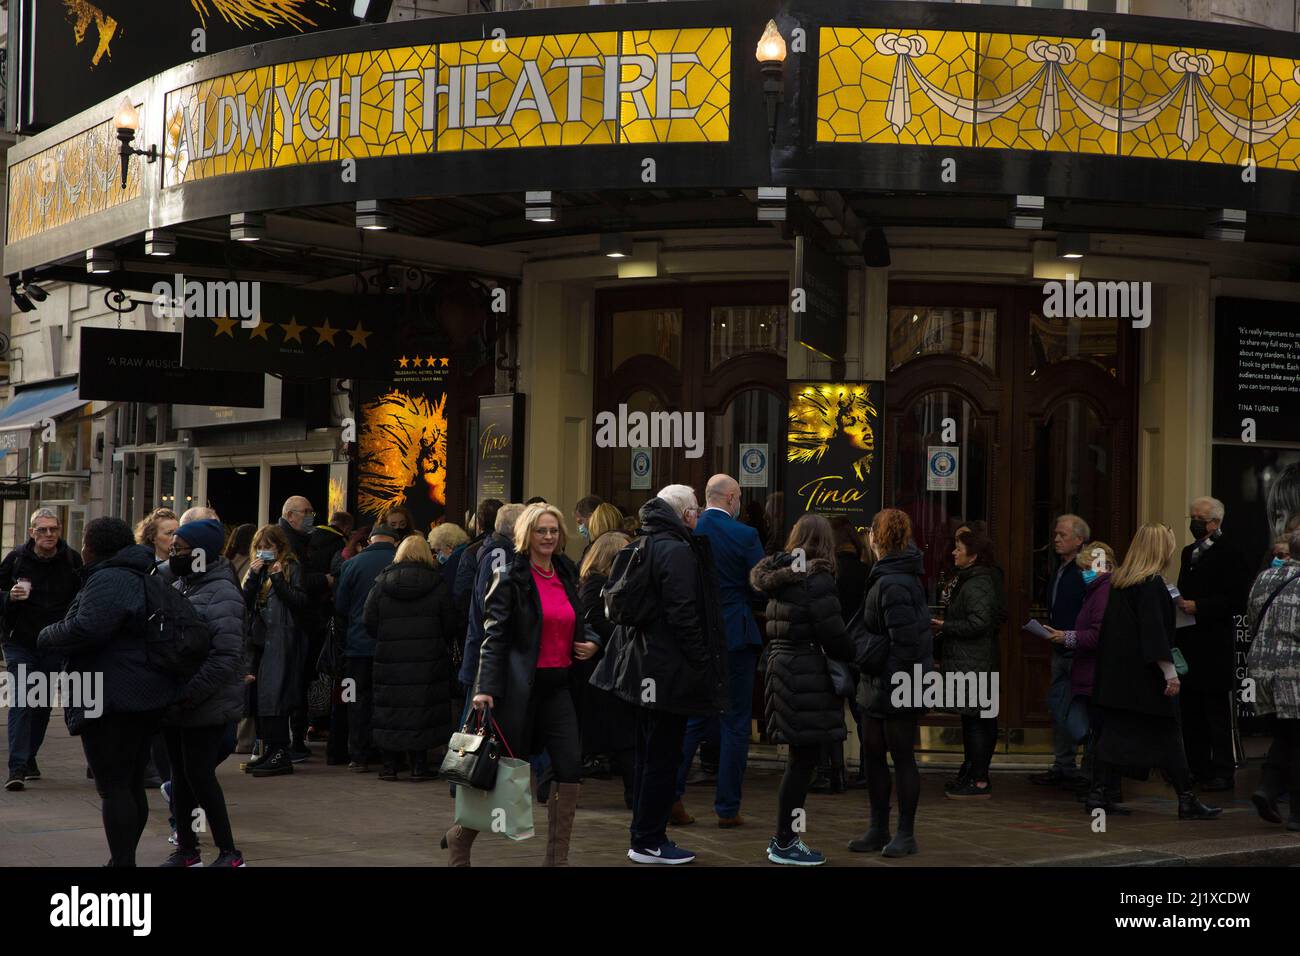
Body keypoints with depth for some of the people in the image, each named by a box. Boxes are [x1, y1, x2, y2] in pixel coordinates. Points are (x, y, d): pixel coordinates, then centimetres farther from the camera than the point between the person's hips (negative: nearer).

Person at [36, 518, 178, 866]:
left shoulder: (109, 580, -16)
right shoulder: (140, 578, 17)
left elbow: (87, 629, -27)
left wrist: (46, 638, -10)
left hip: (112, 700, -10)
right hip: (144, 697, 10)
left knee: (113, 788, -7)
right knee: (132, 785, 16)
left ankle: (122, 861, -7)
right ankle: (125, 859, 24)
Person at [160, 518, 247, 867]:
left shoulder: (221, 595, -15)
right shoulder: (178, 587, 12)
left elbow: (227, 657, -22)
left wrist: (189, 694, -24)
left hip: (205, 707, -8)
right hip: (175, 704, 8)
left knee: (199, 775, -6)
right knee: (181, 776, 12)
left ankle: (228, 852, 4)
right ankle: (185, 850, 22)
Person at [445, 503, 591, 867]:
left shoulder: (566, 575, 13)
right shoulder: (511, 577, -6)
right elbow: (494, 636, -11)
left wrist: (587, 645, 5)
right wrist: (485, 687, -19)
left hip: (558, 685, 6)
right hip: (520, 686, -6)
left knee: (570, 769, -4)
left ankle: (557, 857, 5)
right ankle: (461, 836, 22)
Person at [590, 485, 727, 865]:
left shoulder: (645, 546, 14)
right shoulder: (678, 550, -15)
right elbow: (683, 615, -21)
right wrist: (701, 663, -15)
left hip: (644, 664, 10)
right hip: (669, 670, -10)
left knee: (649, 755, 16)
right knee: (662, 758, -3)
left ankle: (644, 836, 23)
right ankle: (649, 842, 1)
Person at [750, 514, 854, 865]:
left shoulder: (781, 579, 13)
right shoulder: (817, 580, -13)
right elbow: (833, 634, -14)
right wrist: (854, 658, 2)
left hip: (782, 668, 9)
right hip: (808, 677, -9)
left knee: (800, 758, 15)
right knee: (803, 760, -2)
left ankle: (784, 837, 20)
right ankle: (785, 845, 2)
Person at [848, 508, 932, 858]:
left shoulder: (892, 584, -20)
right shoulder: (900, 575, 10)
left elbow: (904, 643, -22)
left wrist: (897, 688, -19)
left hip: (896, 685, -10)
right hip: (876, 684, 10)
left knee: (902, 757, 0)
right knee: (873, 753, 13)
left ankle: (906, 834, 9)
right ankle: (879, 830, 22)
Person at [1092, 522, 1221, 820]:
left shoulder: (1119, 581, 9)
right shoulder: (1152, 584, -14)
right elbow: (1154, 631, -20)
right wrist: (1169, 672, -19)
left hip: (1115, 673, 7)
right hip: (1143, 675, -7)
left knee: (1115, 734, 7)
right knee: (1167, 737, 0)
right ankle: (1186, 801, 4)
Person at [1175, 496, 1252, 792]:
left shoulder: (1230, 554, -8)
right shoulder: (1189, 553, 18)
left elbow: (1237, 601, -14)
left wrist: (1198, 607, -18)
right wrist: (1179, 604, 5)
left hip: (1215, 647, -8)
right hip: (1189, 643, 8)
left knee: (1218, 711, -4)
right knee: (1190, 710, 10)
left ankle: (1222, 773, 0)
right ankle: (1198, 769, 17)